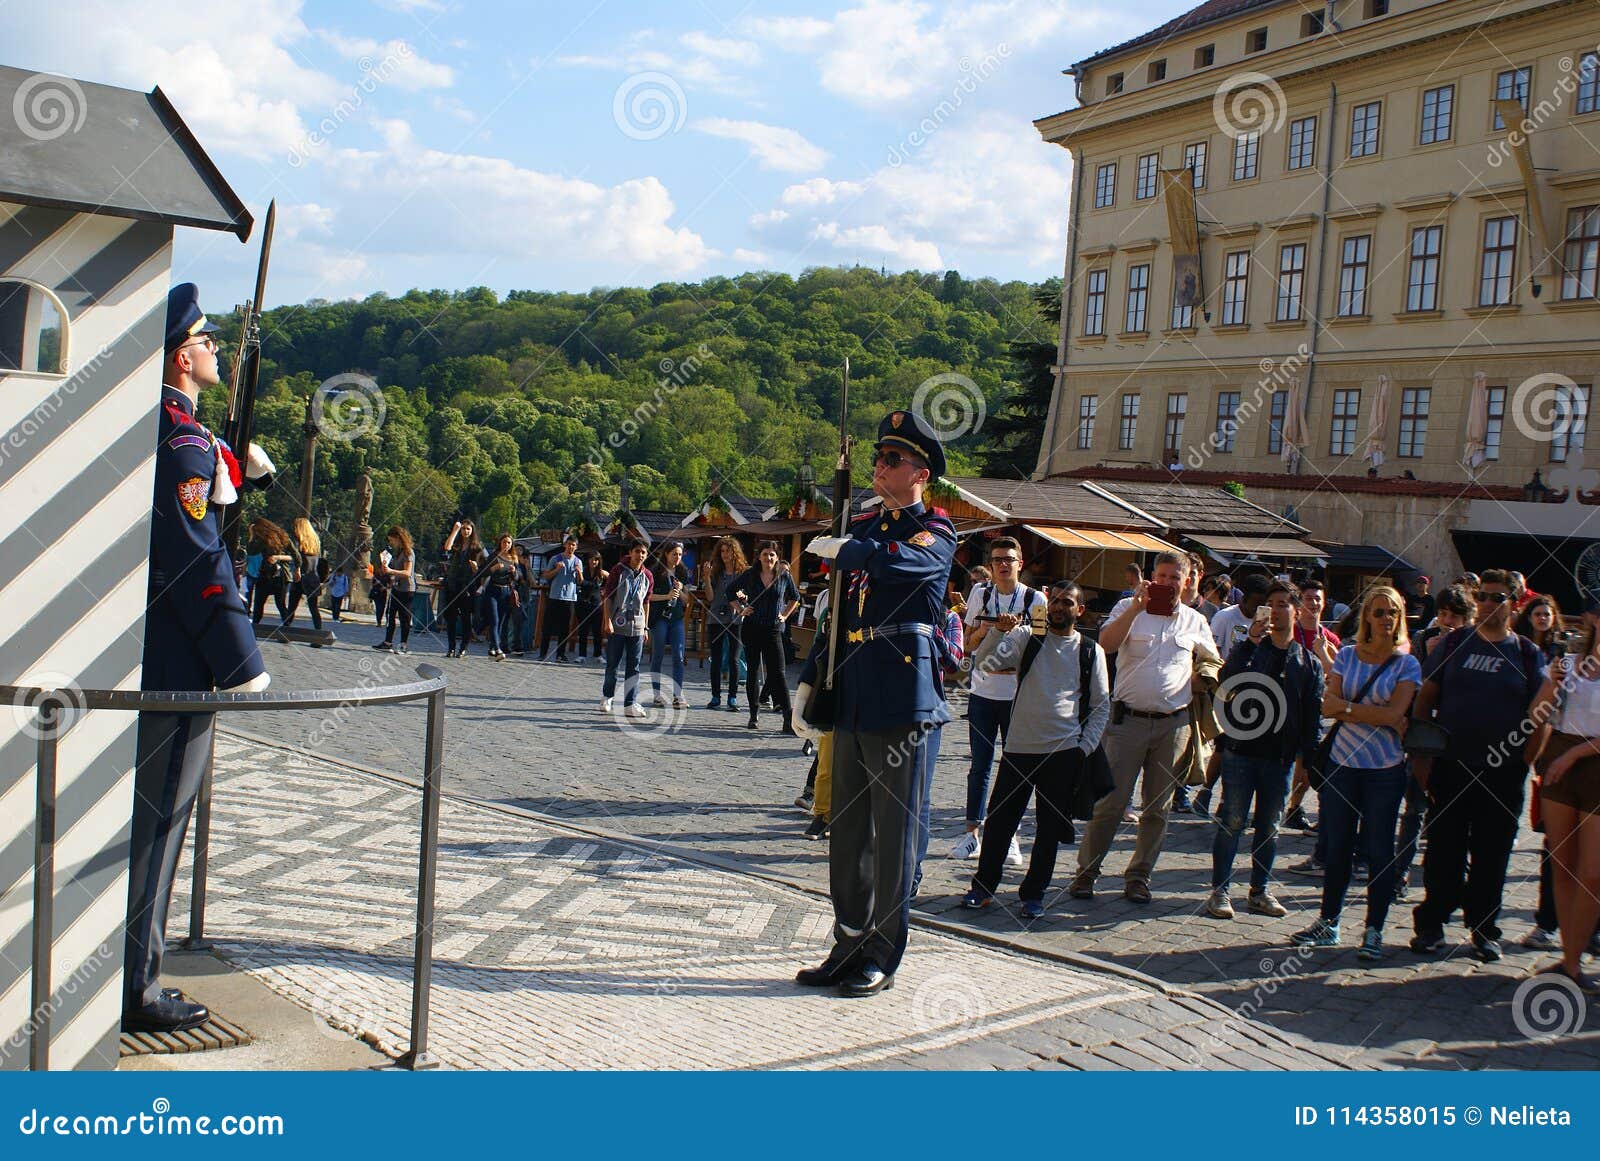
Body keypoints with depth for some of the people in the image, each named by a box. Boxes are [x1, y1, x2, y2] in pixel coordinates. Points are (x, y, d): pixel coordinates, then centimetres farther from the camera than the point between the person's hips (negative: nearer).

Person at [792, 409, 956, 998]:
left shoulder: (936, 532, -3)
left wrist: (836, 548, -10)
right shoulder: (862, 527, 16)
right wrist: (809, 682, 12)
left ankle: (882, 958, 10)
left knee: (893, 830, 1)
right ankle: (848, 946, 22)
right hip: (851, 695, 7)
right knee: (848, 828, 12)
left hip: (900, 695, -7)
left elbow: (894, 562, -27)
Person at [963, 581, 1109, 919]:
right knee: (999, 819, 4)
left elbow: (1102, 705, 10)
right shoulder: (1026, 637, 4)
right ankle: (983, 887, 18)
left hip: (1064, 751, 0)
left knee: (1050, 827, 6)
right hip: (1020, 747, 0)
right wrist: (998, 630, -23)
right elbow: (984, 662, -7)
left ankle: (1034, 894, 18)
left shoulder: (1091, 651, 7)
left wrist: (1085, 746, 0)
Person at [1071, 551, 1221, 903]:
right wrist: (1136, 607, -21)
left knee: (1157, 808, 8)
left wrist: (1198, 682, 4)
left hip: (1174, 724, 3)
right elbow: (1106, 644, -15)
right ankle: (1086, 871, 7)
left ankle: (1139, 875, 19)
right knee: (1110, 802, -4)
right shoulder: (1129, 609, 3)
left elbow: (1211, 662, 24)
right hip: (1128, 719, -3)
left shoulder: (1195, 621, 12)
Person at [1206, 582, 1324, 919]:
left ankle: (1260, 891, 19)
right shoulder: (1249, 649, 3)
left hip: (1281, 757, 2)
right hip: (1241, 750, -2)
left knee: (1269, 826, 10)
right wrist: (1251, 642, -25)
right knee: (1232, 822, -1)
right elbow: (1227, 680, -17)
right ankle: (1220, 890, 4)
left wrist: (1310, 758, 0)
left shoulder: (1309, 663, 9)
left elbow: (1313, 714, 8)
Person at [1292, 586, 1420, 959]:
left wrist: (1348, 708, -11)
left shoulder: (1407, 664, -1)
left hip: (1385, 768, -3)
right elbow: (1328, 705, -4)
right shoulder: (1347, 655, 6)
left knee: (1379, 851, 3)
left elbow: (1394, 713, -14)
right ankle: (1328, 923, 20)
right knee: (1337, 847, 9)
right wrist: (1377, 715, -13)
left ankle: (1374, 931, 11)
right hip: (1343, 762, 3)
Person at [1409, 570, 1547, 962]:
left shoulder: (1528, 654, 4)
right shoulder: (1454, 643, 5)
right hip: (1450, 768, 0)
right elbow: (1425, 699, 5)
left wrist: (1528, 761, -9)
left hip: (1502, 773, 0)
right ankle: (1431, 924, 17)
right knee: (1443, 852, 6)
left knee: (1491, 856, 7)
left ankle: (1484, 929, 20)